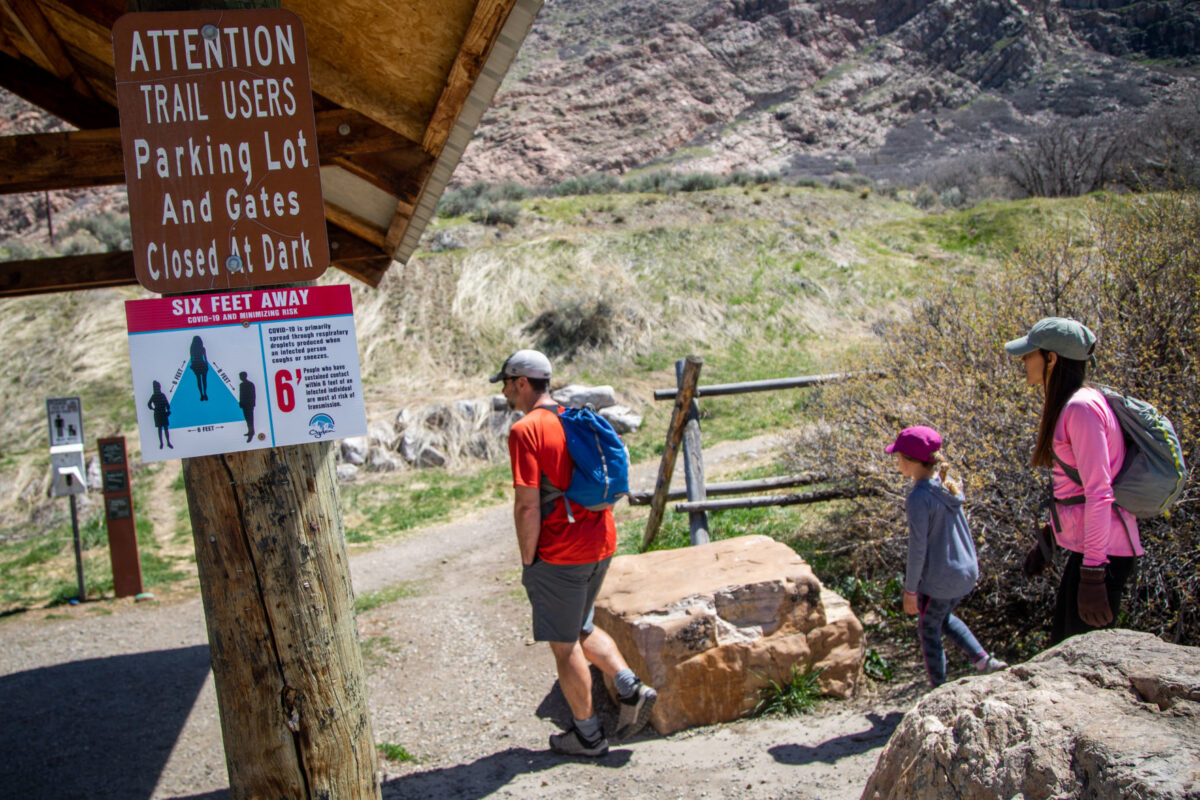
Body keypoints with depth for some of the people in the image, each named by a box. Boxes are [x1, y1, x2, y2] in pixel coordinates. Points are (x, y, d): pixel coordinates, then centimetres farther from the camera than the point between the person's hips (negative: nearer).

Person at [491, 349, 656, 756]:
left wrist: (527, 560, -9)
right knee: (582, 629, 26)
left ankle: (587, 734, 20)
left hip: (558, 556, -8)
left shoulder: (525, 431, -14)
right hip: (600, 545, 8)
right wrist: (594, 534, 19)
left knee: (564, 644, 8)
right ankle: (630, 688, 12)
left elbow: (528, 505, -19)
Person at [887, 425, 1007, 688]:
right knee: (945, 618, 29)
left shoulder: (919, 498, -23)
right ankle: (983, 660, 18)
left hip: (939, 580, -7)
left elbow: (918, 548, -21)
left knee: (929, 632, 13)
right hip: (966, 572, 7)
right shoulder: (948, 487, 0)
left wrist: (910, 589, -12)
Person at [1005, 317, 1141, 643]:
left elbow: (1099, 494, -22)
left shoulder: (1082, 407, -17)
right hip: (1086, 548, 10)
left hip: (1101, 552, -10)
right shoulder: (1068, 405, 12)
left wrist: (1092, 573, -24)